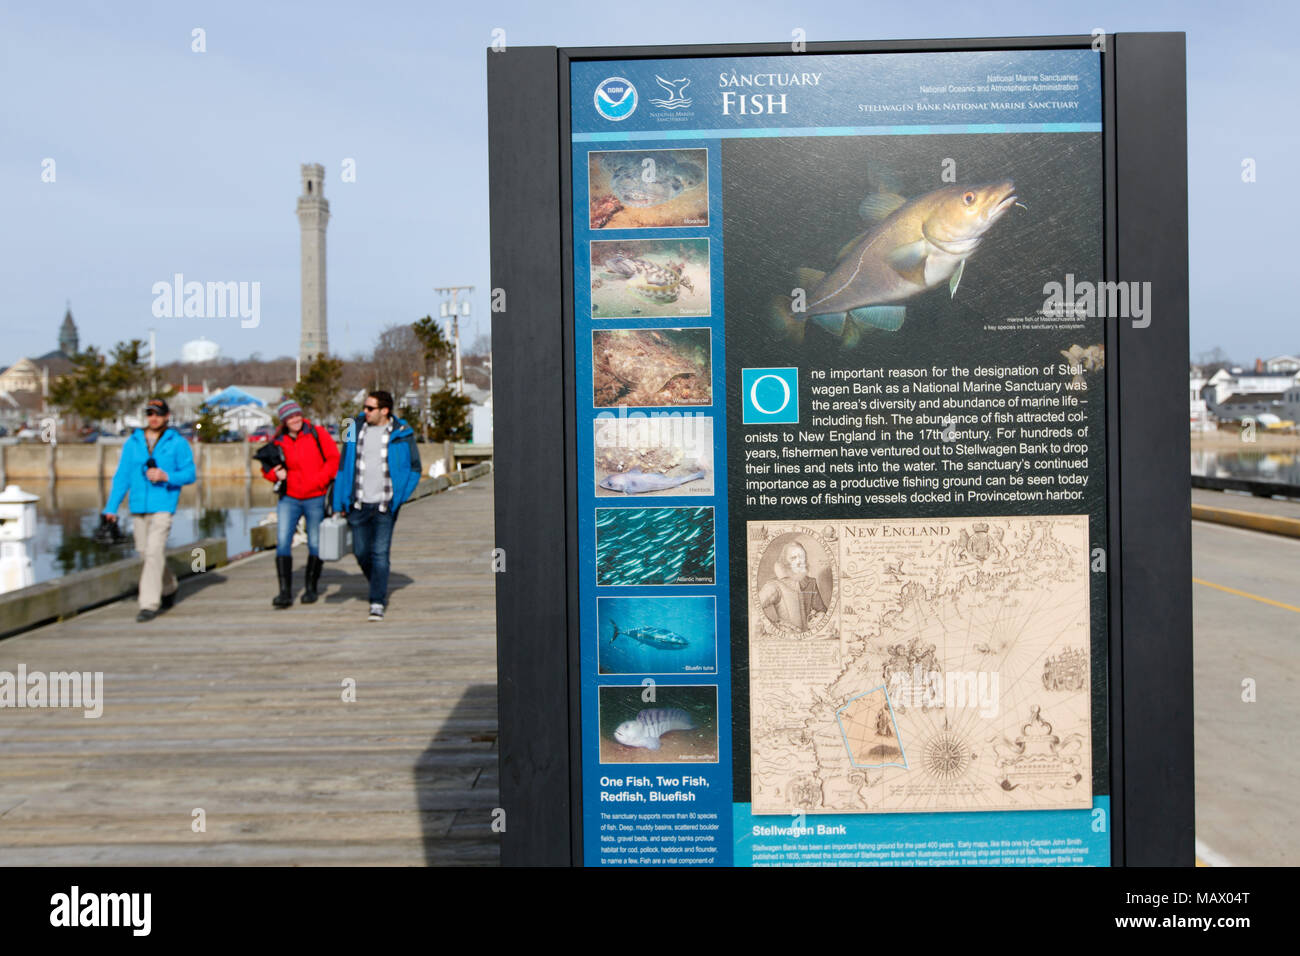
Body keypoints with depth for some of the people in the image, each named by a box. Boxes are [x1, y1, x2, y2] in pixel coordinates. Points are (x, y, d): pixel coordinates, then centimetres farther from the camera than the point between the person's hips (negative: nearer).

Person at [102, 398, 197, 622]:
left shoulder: (178, 443, 1)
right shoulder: (132, 443, 9)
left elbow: (189, 474, 0)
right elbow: (121, 476, 8)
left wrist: (166, 476, -18)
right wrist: (111, 507, 2)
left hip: (163, 505, -4)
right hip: (138, 506, 4)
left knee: (154, 552, -12)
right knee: (145, 551, 12)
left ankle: (149, 604, -7)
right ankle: (169, 587, 36)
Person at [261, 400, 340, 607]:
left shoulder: (317, 434, -3)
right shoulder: (278, 442, 4)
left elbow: (334, 458, -4)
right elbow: (267, 468, 14)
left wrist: (319, 480, -13)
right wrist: (275, 473, -9)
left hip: (316, 499, -2)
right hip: (289, 498, 2)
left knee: (315, 545, 6)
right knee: (282, 542, -9)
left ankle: (310, 588, 22)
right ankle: (285, 592, -5)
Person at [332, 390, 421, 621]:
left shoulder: (402, 434, -4)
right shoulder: (355, 429, 4)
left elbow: (415, 468, 3)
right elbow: (344, 467, 9)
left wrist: (399, 498, -7)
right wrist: (340, 503, 6)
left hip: (385, 504, -3)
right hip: (359, 504, 4)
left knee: (380, 554, -7)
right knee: (361, 552, 10)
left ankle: (377, 603, -1)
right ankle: (380, 587, 35)